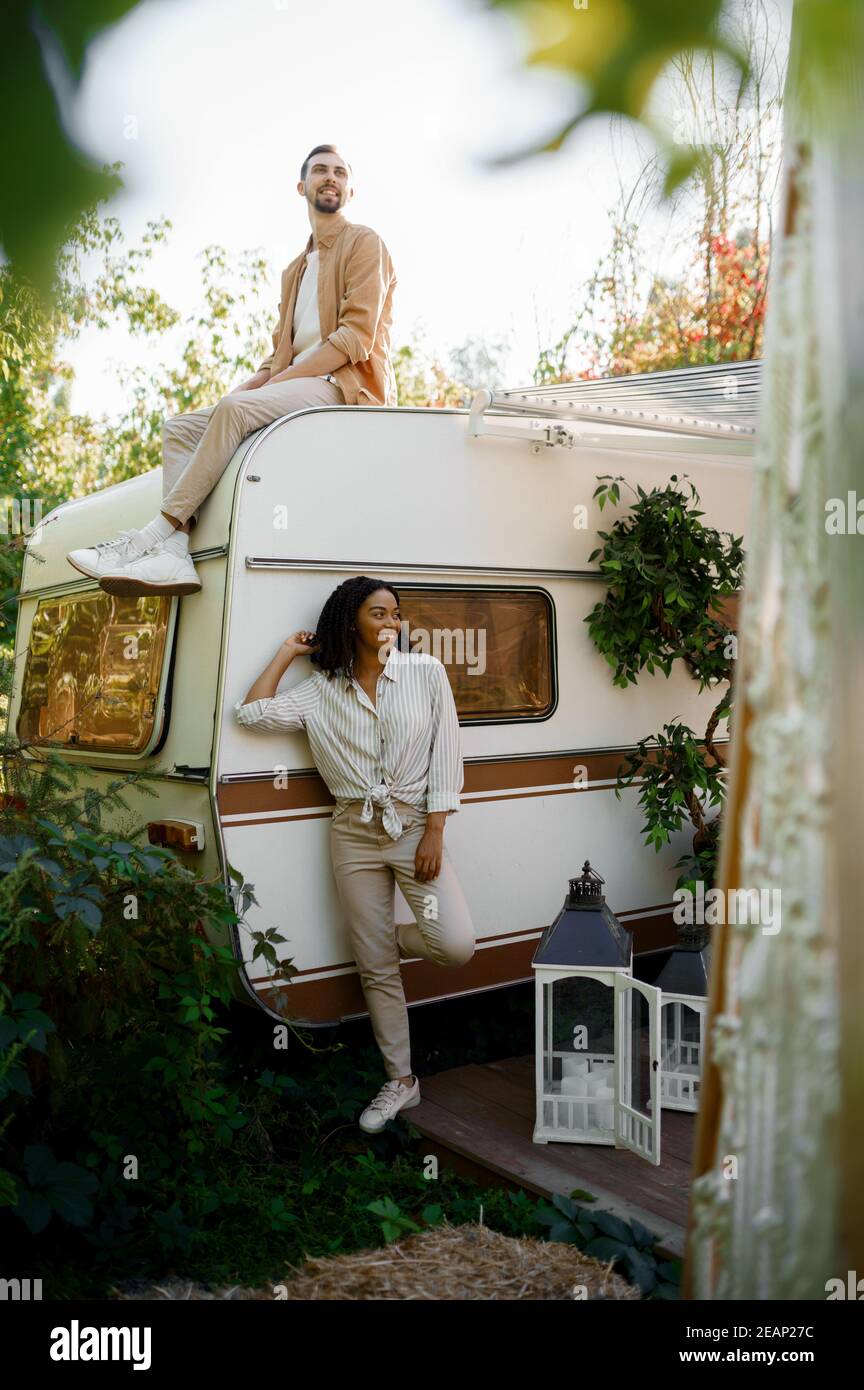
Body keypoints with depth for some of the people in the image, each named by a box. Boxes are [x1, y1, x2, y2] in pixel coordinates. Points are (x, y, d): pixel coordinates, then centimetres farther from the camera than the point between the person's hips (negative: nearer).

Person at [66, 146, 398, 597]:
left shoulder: (363, 242, 4)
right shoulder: (295, 269, 29)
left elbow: (356, 337, -11)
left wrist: (281, 379, -15)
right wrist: (247, 386, 2)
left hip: (346, 384, -8)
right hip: (298, 386, 8)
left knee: (235, 409, -32)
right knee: (180, 426, -6)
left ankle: (156, 532, -32)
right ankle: (175, 551, -26)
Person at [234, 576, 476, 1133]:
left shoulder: (426, 671, -1)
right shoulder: (322, 691, 3)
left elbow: (446, 753, -4)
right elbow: (252, 712, -6)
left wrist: (434, 832, -9)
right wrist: (288, 652, 1)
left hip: (417, 827, -1)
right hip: (355, 837, 1)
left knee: (456, 945, -17)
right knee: (376, 969, 7)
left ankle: (393, 937, 17)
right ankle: (401, 1081, 24)